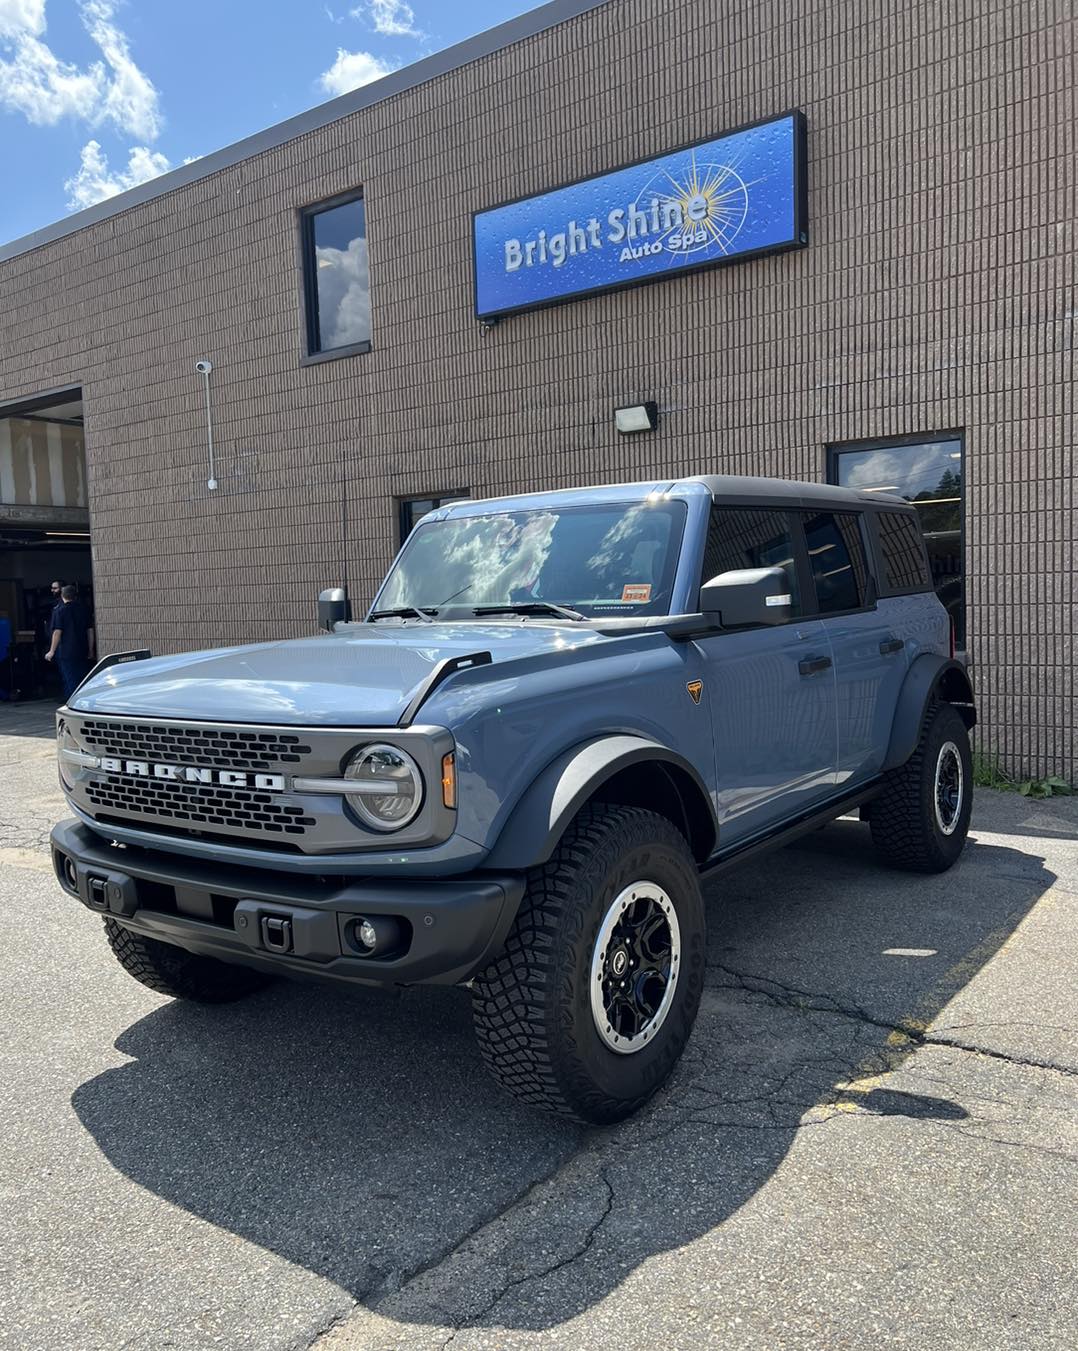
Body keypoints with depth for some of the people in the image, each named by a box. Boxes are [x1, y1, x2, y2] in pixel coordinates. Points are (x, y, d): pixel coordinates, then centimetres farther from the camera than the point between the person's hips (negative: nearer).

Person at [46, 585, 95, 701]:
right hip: (82, 652, 4)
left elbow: (57, 632, -11)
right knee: (83, 680, 11)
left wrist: (52, 651, -6)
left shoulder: (59, 611, -7)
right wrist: (90, 650, 15)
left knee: (70, 682, 0)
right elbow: (90, 631, 8)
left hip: (66, 652, -4)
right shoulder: (84, 610, 6)